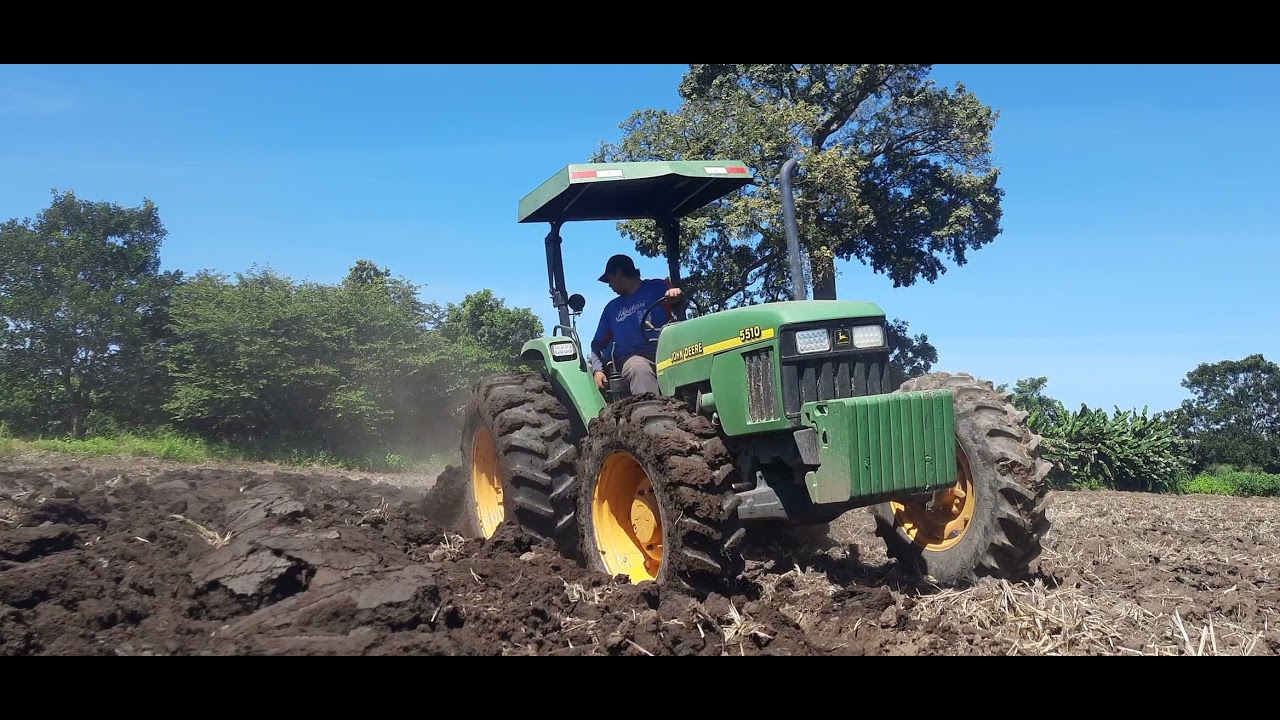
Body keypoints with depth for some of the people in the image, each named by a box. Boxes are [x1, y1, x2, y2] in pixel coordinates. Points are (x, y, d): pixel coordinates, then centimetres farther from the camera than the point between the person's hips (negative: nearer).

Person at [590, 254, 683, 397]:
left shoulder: (656, 288, 18)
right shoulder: (612, 308, 28)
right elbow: (598, 343, 26)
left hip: (663, 350, -2)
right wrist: (598, 370, 6)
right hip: (631, 357, 2)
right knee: (639, 369, -36)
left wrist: (675, 293, -26)